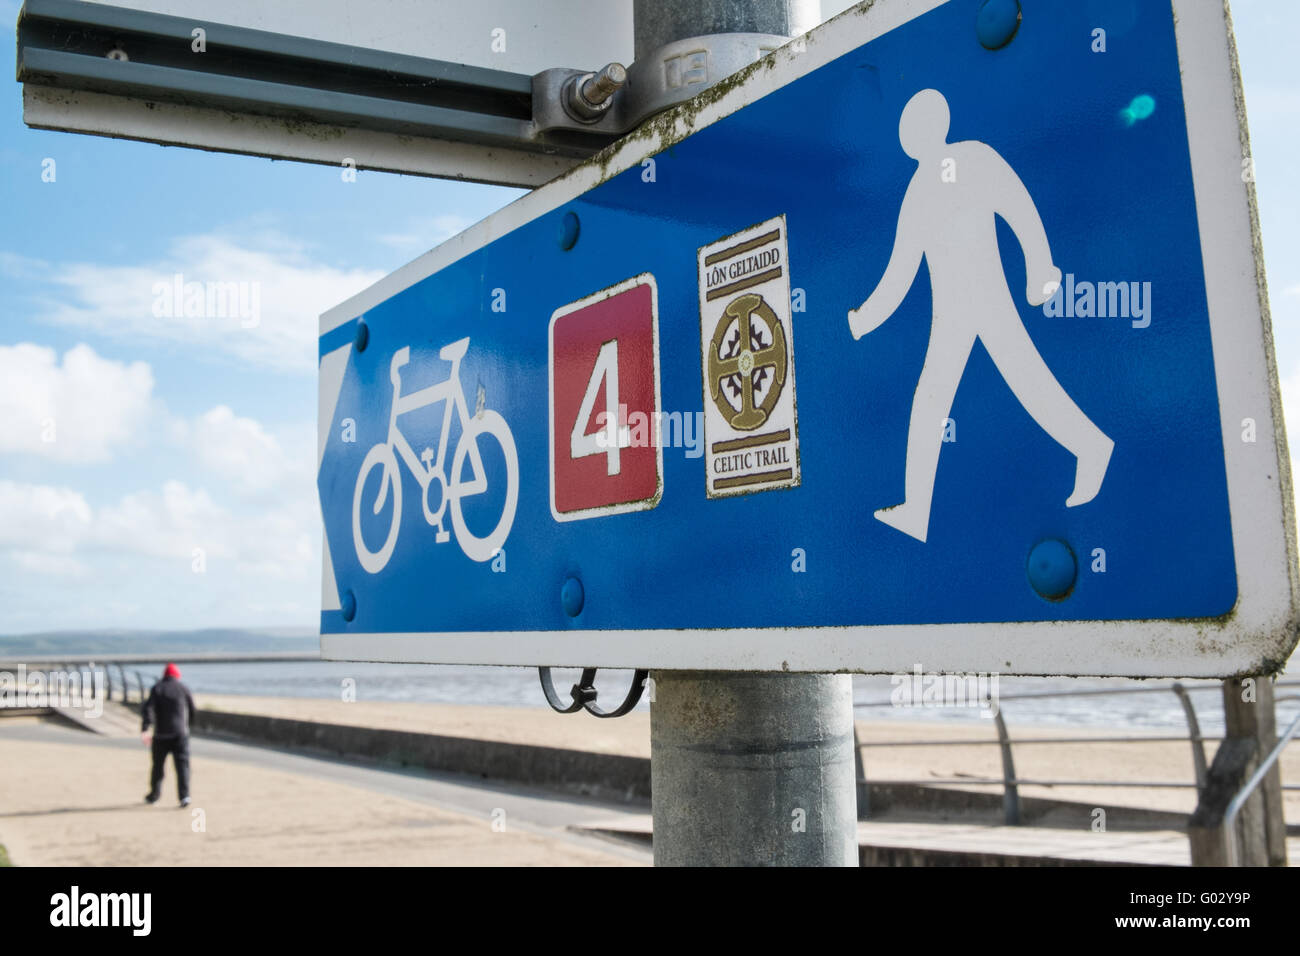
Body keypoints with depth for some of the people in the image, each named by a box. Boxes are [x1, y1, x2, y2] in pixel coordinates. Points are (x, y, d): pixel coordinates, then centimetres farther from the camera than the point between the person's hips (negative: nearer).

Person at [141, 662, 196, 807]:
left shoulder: (157, 688, 4)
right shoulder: (183, 688, 6)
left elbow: (149, 709, -10)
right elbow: (192, 710, 9)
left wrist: (145, 730, -16)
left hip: (161, 734, 1)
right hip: (180, 733, -1)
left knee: (158, 765, 15)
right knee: (182, 764, -5)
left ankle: (154, 794, 28)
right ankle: (184, 795, -18)